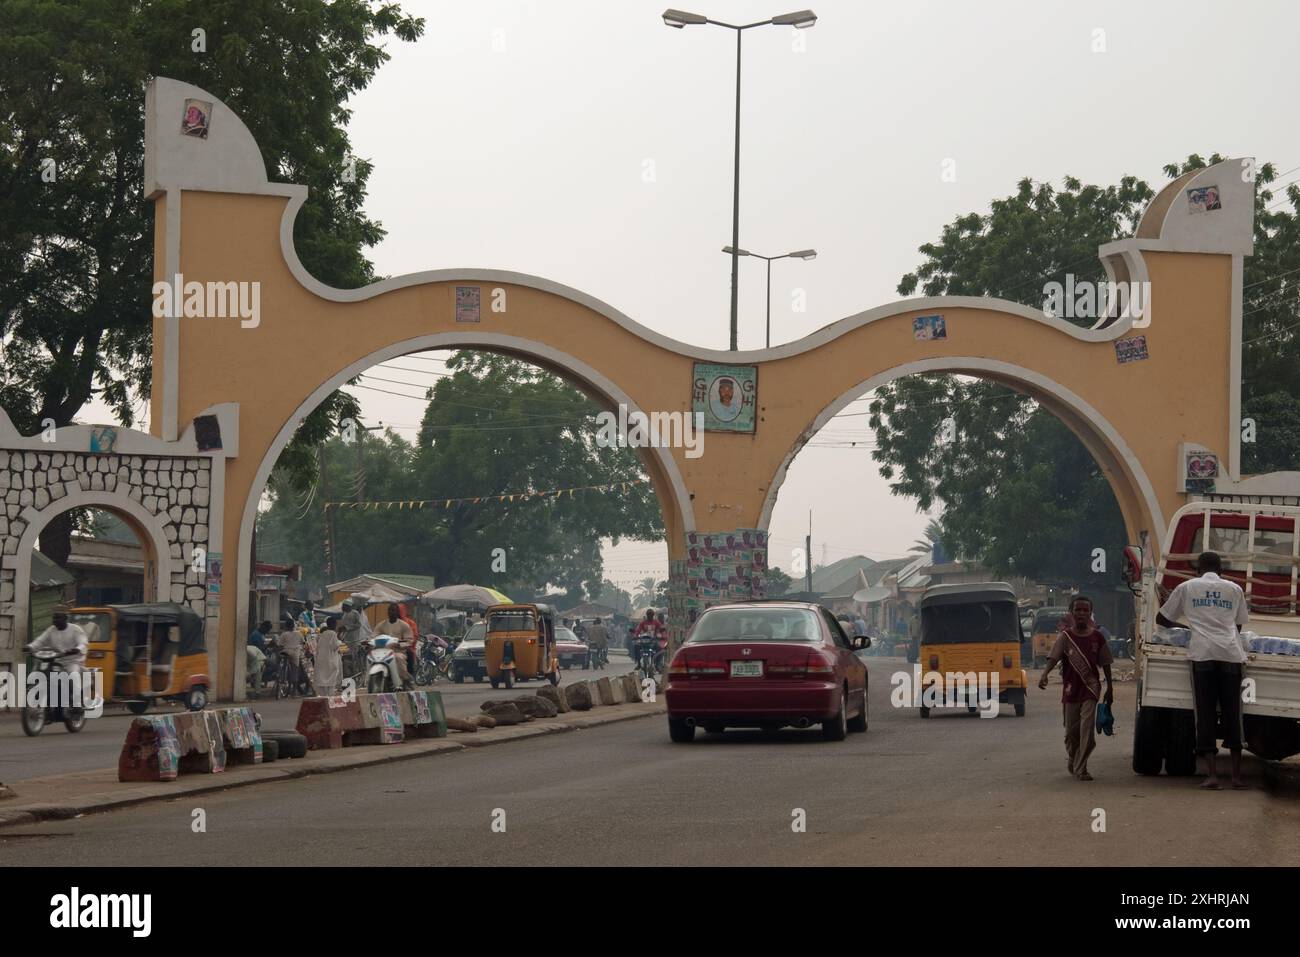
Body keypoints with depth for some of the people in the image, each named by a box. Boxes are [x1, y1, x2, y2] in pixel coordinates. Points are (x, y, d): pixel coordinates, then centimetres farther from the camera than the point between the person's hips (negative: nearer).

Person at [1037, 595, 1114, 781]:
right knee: (1071, 729, 7)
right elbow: (1053, 657, -14)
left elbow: (1105, 664, 10)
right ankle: (1072, 761, 32)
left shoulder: (1097, 637, 3)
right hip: (1071, 689, 0)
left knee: (1087, 727, -12)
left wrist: (1110, 688, 11)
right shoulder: (1065, 636, -1)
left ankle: (1080, 768, -9)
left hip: (1090, 688, 0)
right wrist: (1045, 674, -32)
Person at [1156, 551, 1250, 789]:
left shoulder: (1187, 587, 15)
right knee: (1232, 713, 7)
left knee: (1205, 714, -1)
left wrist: (1181, 626, 41)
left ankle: (1212, 774, -9)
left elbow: (1161, 619, 24)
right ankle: (1237, 774, 8)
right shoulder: (1235, 589, 18)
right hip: (1231, 653, 1)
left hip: (1203, 653, -1)